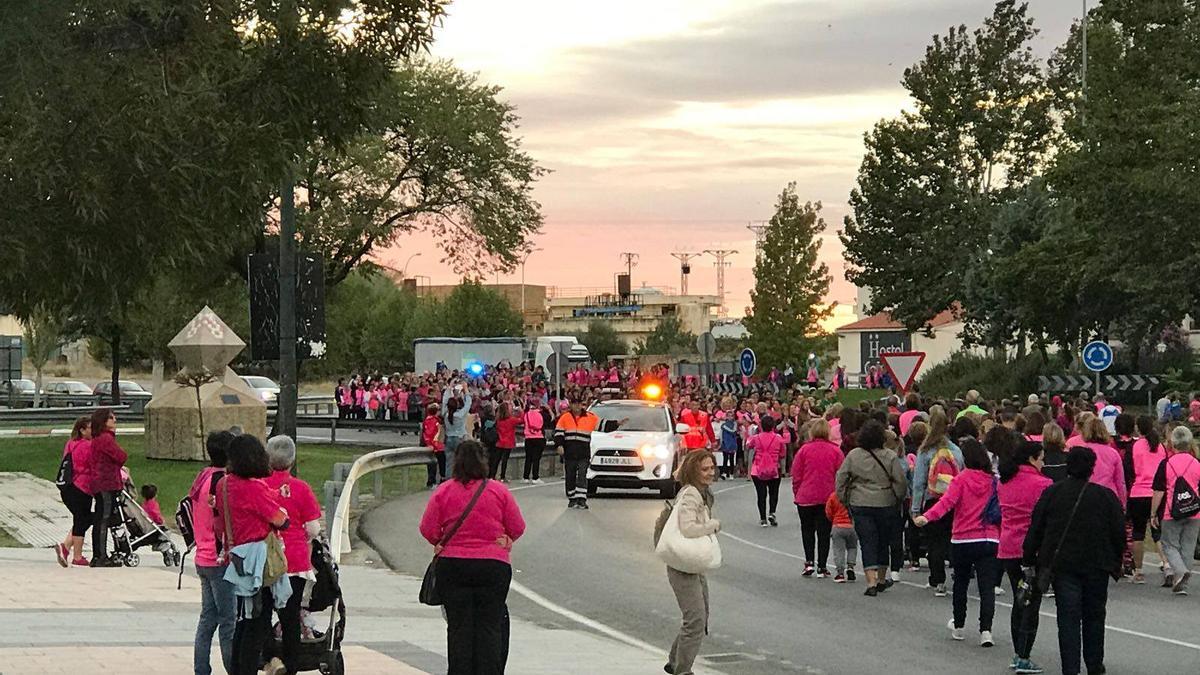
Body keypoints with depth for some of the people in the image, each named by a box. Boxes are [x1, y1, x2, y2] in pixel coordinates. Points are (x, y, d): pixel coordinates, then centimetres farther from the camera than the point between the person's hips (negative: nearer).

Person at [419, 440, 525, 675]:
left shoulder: (443, 491, -2)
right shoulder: (499, 491, -1)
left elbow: (427, 529, -3)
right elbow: (517, 527, 2)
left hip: (452, 565, 0)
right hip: (494, 566, 0)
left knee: (458, 627, 5)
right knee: (490, 626, 4)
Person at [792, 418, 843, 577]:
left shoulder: (804, 449, -5)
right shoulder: (835, 451, -2)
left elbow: (796, 476, -2)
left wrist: (796, 495, 9)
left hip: (806, 497, -1)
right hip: (828, 498, 1)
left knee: (807, 529, 14)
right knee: (824, 532, 7)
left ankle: (809, 562, 0)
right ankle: (821, 567, 6)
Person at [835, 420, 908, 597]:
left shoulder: (853, 455, -1)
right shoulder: (890, 456, -6)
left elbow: (841, 479, 2)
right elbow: (901, 481, -6)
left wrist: (844, 499, 11)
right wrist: (897, 498, 8)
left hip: (860, 505, 0)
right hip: (885, 504, 0)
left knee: (867, 542, 1)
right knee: (883, 542, 16)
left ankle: (871, 582, -12)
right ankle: (881, 580, 29)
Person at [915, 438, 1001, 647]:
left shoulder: (961, 479, -5)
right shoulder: (993, 481, 3)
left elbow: (947, 501, -20)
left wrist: (927, 516, -29)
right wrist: (999, 534, 22)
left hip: (961, 541, -1)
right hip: (989, 540, 1)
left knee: (961, 583, 19)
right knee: (987, 587, -3)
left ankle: (958, 626, 32)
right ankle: (985, 629, -18)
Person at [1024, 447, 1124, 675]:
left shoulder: (1051, 493, 0)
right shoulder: (1105, 496, -3)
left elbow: (1035, 530, 1)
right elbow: (1119, 533, 0)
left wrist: (1030, 559, 8)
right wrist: (1116, 563, 12)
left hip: (1062, 564, 0)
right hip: (1097, 565, 0)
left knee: (1068, 616, -1)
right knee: (1094, 615, 15)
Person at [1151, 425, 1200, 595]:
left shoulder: (1166, 464, -8)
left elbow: (1159, 492, -6)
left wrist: (1154, 513, 3)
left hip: (1171, 514, -3)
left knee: (1170, 545, 8)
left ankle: (1180, 570, -19)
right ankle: (1181, 585, 11)